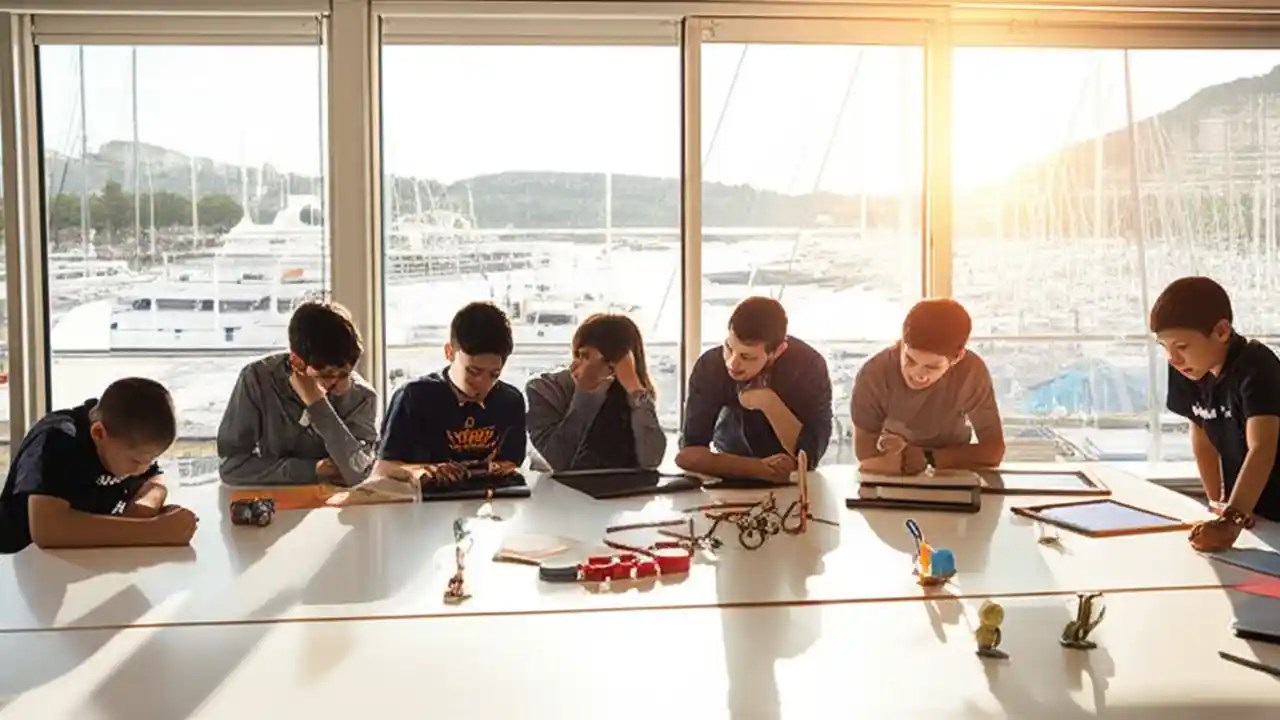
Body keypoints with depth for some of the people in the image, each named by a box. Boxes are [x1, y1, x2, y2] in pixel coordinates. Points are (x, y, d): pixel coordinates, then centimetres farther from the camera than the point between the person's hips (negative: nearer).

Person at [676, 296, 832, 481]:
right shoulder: (710, 366, -19)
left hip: (793, 481, 0)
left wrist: (768, 402, -31)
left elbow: (811, 455, -21)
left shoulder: (809, 366, -20)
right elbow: (688, 452, -22)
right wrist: (756, 468, -34)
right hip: (731, 479, 0)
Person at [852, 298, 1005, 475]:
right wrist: (900, 458, -38)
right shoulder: (873, 375, -25)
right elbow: (865, 452, -19)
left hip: (953, 471, 0)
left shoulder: (972, 373, -25)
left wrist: (927, 457, -28)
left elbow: (994, 449, -19)